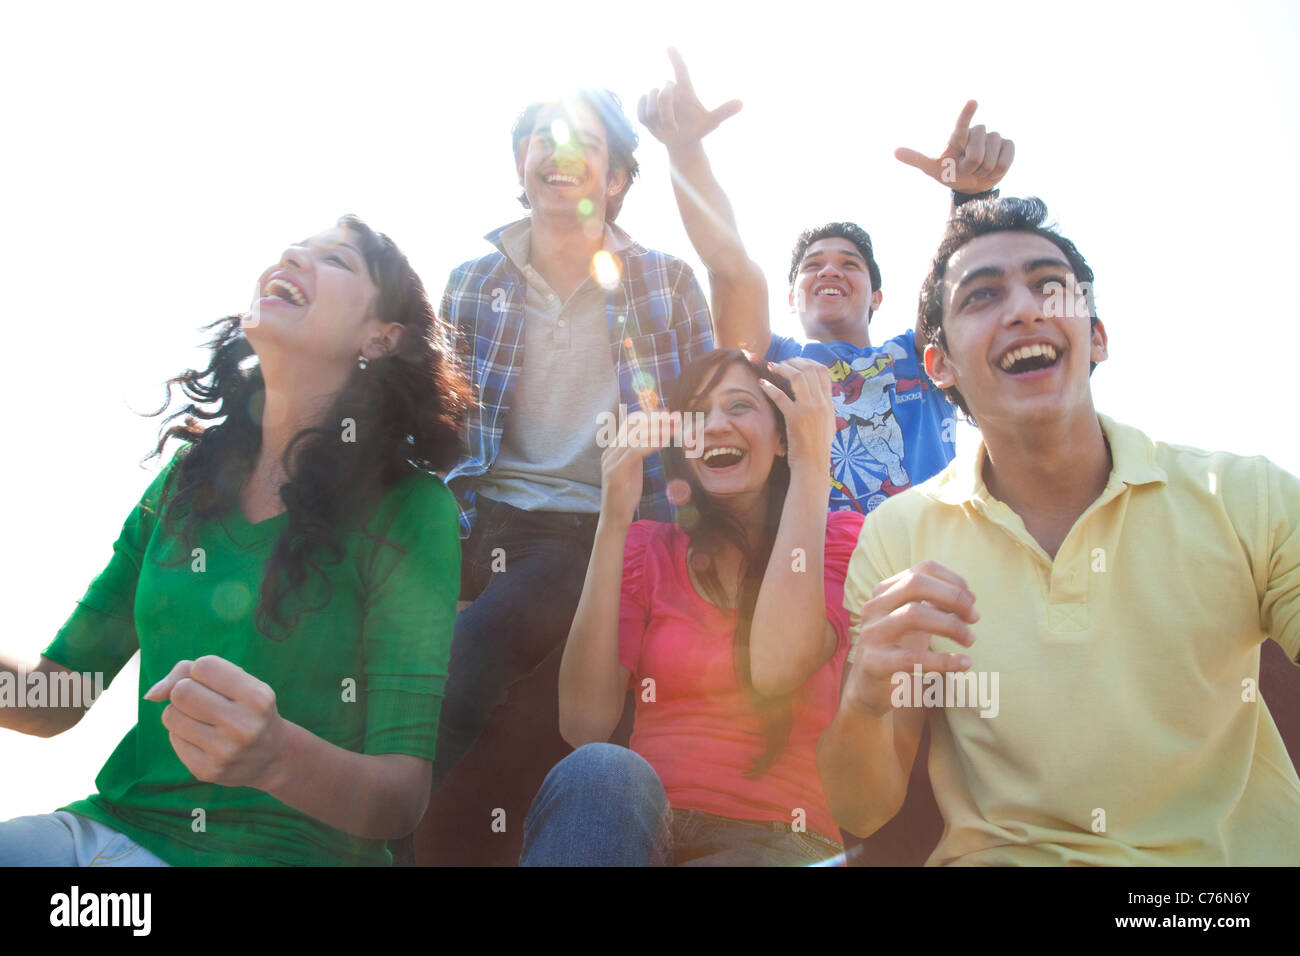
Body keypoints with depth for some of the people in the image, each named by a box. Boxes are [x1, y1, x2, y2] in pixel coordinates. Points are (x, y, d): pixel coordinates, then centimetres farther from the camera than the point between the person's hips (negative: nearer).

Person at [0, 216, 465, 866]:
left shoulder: (412, 509, -9)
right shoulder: (188, 478, 6)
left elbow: (402, 799, -13)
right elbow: (56, 698, 8)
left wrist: (278, 757, -33)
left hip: (292, 848, -3)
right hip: (119, 824, 4)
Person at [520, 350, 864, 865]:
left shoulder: (838, 538, 6)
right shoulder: (646, 547, 11)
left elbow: (775, 670, -18)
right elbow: (584, 724, -5)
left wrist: (811, 467, -13)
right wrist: (613, 522, -8)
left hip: (776, 838, -2)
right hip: (642, 819, 2)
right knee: (597, 770, -32)